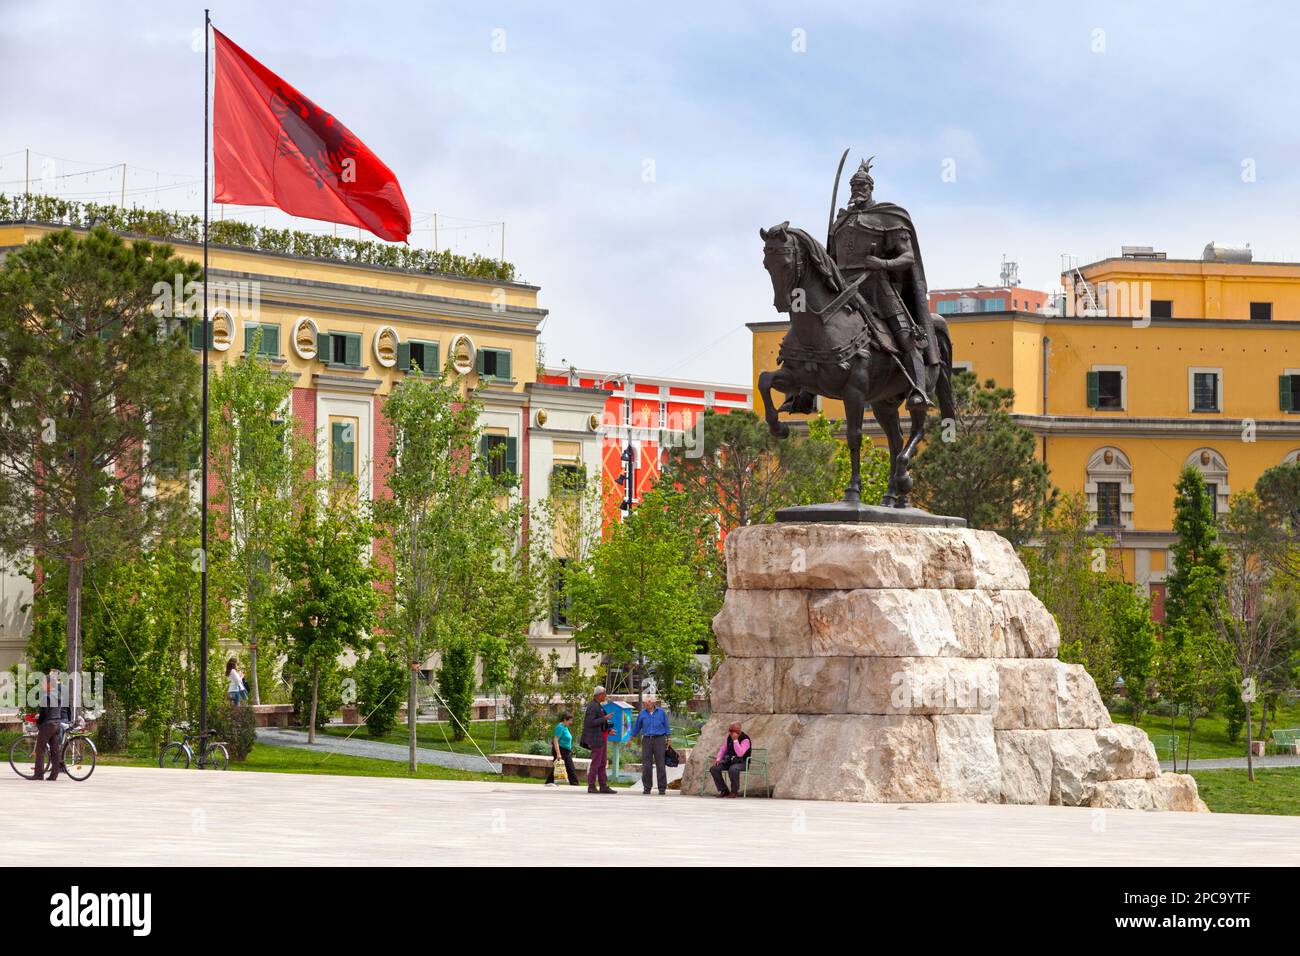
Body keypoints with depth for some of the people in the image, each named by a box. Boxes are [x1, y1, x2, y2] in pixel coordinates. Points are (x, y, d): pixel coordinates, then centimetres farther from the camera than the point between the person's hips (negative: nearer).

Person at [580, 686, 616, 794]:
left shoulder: (598, 706, 17)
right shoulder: (593, 706, -14)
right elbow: (590, 723, -22)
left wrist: (608, 730, 17)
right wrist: (604, 718, -19)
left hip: (602, 738, 10)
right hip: (596, 739, -10)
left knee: (602, 764, 8)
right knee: (596, 763, -7)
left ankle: (603, 786, 7)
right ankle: (591, 786, -3)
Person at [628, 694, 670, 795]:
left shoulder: (661, 712, 3)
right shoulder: (642, 714, 6)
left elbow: (666, 726, 8)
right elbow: (636, 727, 16)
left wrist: (667, 740, 5)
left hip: (659, 739, -2)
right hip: (647, 740, 2)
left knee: (660, 764, -6)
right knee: (646, 765, -3)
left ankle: (662, 788, -3)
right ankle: (647, 787, 5)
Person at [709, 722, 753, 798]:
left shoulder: (745, 739, -17)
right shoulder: (729, 737, 4)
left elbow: (740, 754, -31)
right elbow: (723, 749, 16)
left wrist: (735, 740, -31)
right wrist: (718, 759, -1)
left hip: (742, 763, -7)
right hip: (729, 761, 7)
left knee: (733, 769, -41)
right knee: (713, 768, -16)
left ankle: (734, 791, -18)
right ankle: (724, 790, -6)